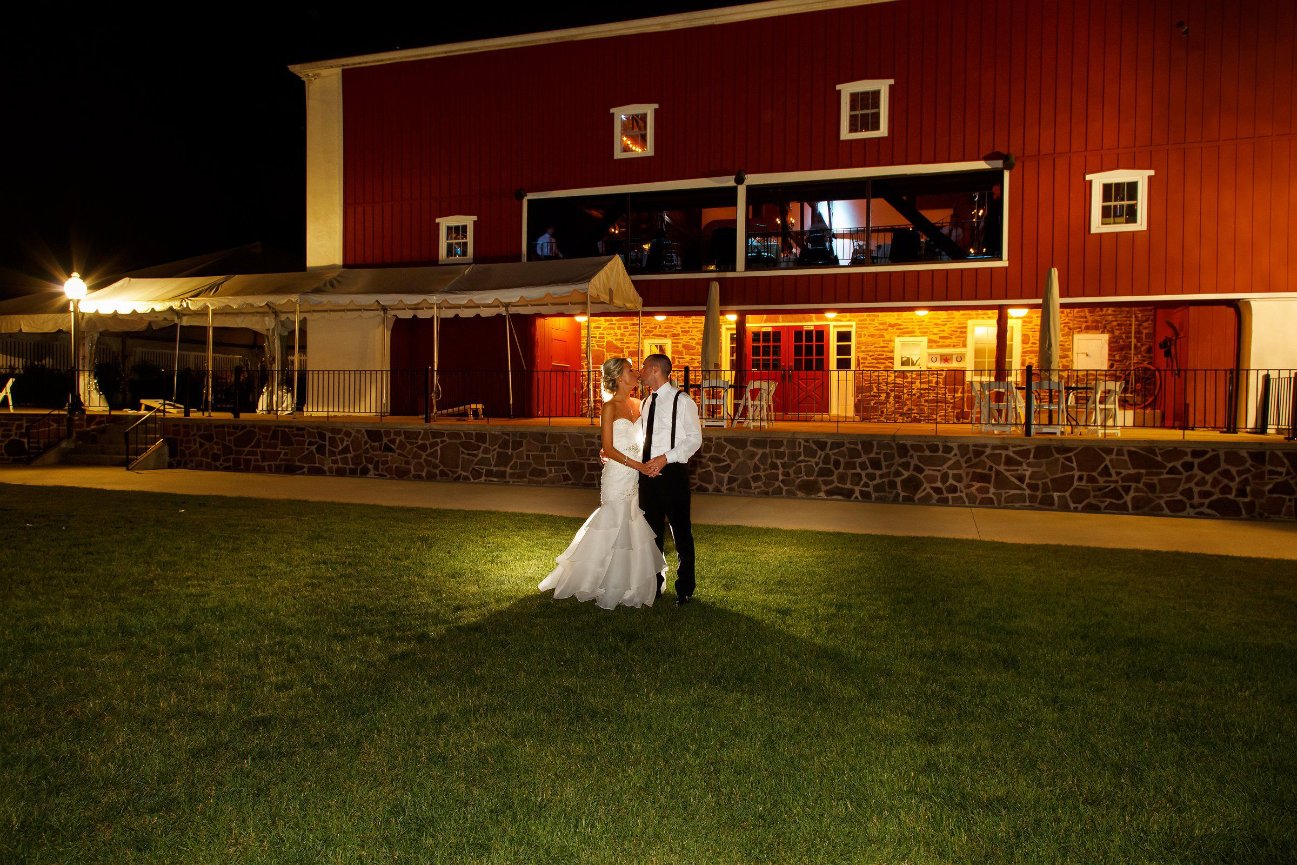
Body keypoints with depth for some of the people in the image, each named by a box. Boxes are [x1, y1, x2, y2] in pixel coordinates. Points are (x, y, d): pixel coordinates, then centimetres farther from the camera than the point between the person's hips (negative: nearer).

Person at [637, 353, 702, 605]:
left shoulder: (682, 401, -8)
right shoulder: (647, 402, 13)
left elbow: (694, 439, -11)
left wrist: (665, 458, -21)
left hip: (673, 471, -7)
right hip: (648, 471, 7)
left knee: (681, 531, 2)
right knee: (652, 530, 15)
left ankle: (685, 588, 14)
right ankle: (654, 583, 29)